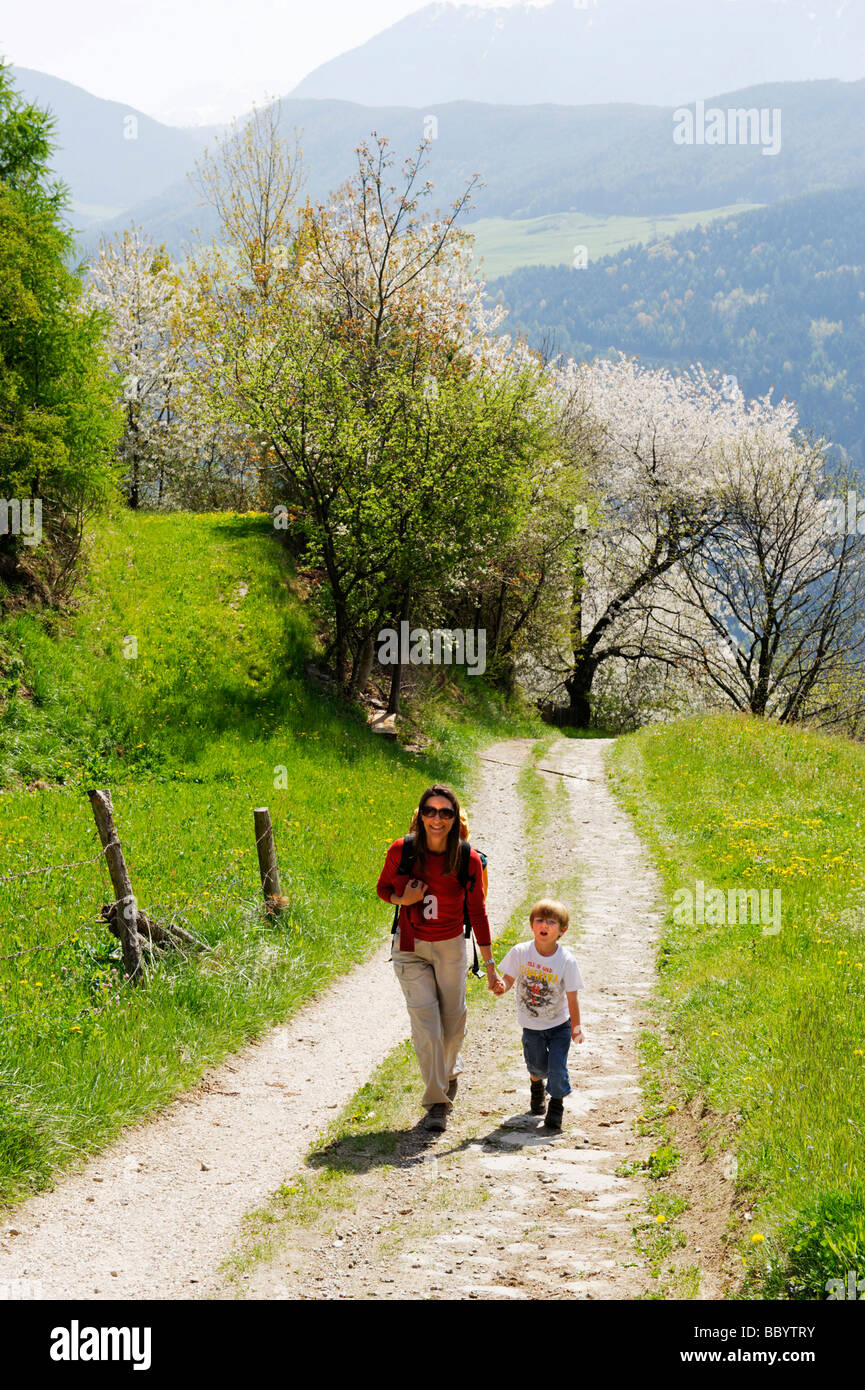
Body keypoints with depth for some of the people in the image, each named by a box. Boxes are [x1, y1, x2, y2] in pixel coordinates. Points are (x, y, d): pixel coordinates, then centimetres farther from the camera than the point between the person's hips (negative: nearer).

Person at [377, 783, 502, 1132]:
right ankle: (437, 1102, 4)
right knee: (426, 1025, -8)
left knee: (453, 1022, 11)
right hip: (410, 948, 0)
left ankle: (449, 1070, 44)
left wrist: (490, 965, -2)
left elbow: (477, 913, -3)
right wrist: (403, 899, -18)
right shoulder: (401, 851, -13)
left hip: (451, 947, 1)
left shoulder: (468, 861, -13)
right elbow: (383, 887, 6)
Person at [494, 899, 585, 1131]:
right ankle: (536, 1086, 51)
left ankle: (556, 1105, 17)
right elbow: (509, 977, -6)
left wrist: (576, 1026, -10)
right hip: (531, 1026, 2)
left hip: (559, 1025, -2)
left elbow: (572, 997, -13)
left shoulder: (566, 961, -20)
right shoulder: (520, 952, -16)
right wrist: (502, 986, -29)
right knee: (537, 1066, 15)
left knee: (557, 1068, -9)